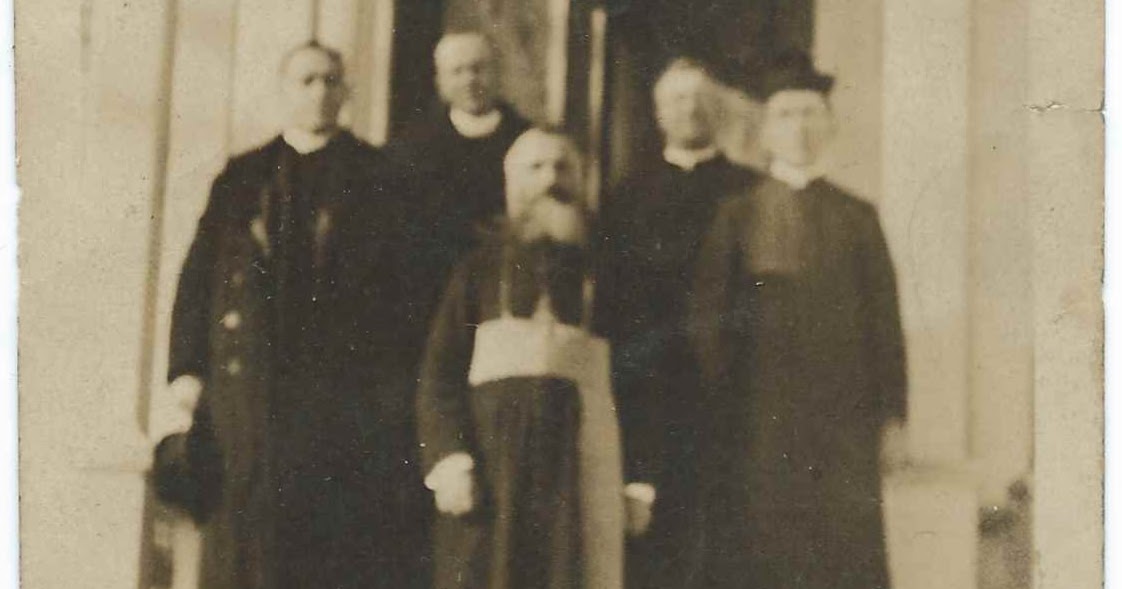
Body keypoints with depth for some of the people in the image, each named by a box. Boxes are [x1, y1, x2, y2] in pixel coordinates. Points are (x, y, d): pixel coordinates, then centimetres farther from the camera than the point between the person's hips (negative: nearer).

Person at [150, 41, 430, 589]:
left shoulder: (378, 175, 9)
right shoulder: (242, 178, 15)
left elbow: (408, 279, 3)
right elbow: (198, 275, 11)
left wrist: (400, 388, -6)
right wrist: (186, 370, 1)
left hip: (348, 384, -2)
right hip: (253, 387, 2)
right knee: (251, 539, -1)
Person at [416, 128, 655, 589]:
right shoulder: (482, 263, 10)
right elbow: (439, 371, 2)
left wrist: (638, 482, 2)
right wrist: (448, 461, -12)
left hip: (580, 471, 1)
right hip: (490, 461, 0)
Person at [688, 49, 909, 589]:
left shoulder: (857, 218, 13)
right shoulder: (735, 217, 8)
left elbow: (884, 320, 10)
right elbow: (706, 321, 4)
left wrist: (890, 414, 2)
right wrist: (713, 416, -3)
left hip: (843, 420, 1)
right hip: (758, 420, -1)